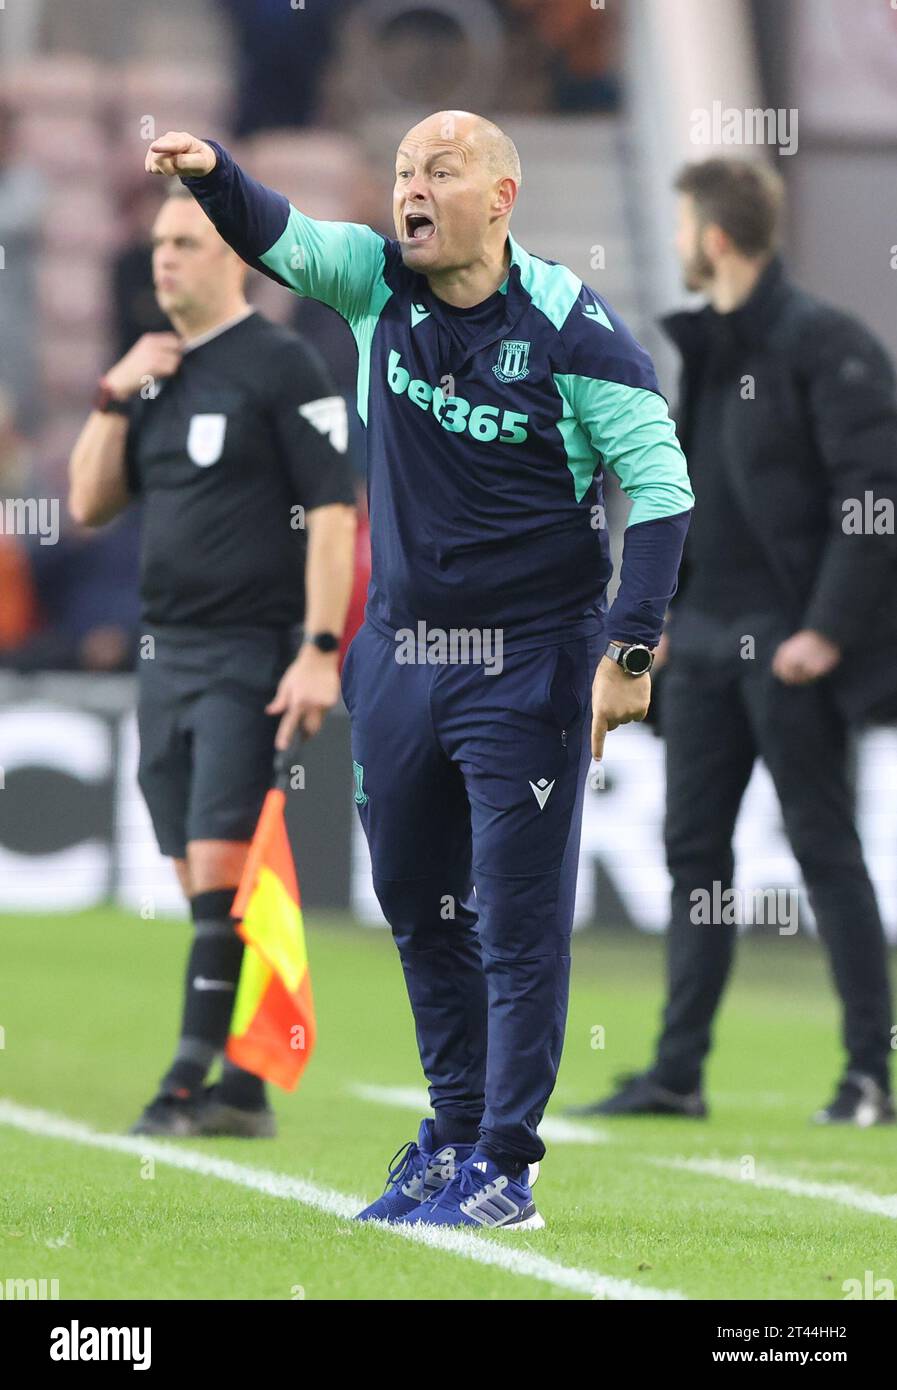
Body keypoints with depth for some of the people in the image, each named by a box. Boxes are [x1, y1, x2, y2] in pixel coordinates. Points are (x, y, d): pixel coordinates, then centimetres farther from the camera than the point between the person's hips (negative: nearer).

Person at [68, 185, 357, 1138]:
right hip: (165, 655, 7)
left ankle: (192, 1078, -12)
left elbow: (332, 513, -10)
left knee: (222, 868, -12)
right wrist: (112, 399, 2)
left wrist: (321, 650, -17)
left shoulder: (281, 368, -6)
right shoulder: (155, 374, 15)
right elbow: (89, 504, 15)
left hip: (248, 656, -7)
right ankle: (244, 1090, 11)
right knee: (199, 880, 6)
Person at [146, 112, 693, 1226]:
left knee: (517, 921, -3)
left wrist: (631, 650, -16)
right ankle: (454, 1129, 30)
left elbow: (659, 482, -10)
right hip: (399, 652, 6)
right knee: (416, 904, 16)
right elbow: (275, 237, -12)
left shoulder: (568, 324, -12)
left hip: (528, 662, -6)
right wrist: (211, 173, -35)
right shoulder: (380, 282, 2)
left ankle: (504, 1167, 2)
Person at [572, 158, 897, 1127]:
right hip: (704, 638, 8)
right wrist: (663, 610, 14)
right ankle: (678, 1073, 12)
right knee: (693, 852, 8)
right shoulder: (704, 346, 14)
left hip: (786, 645, -8)